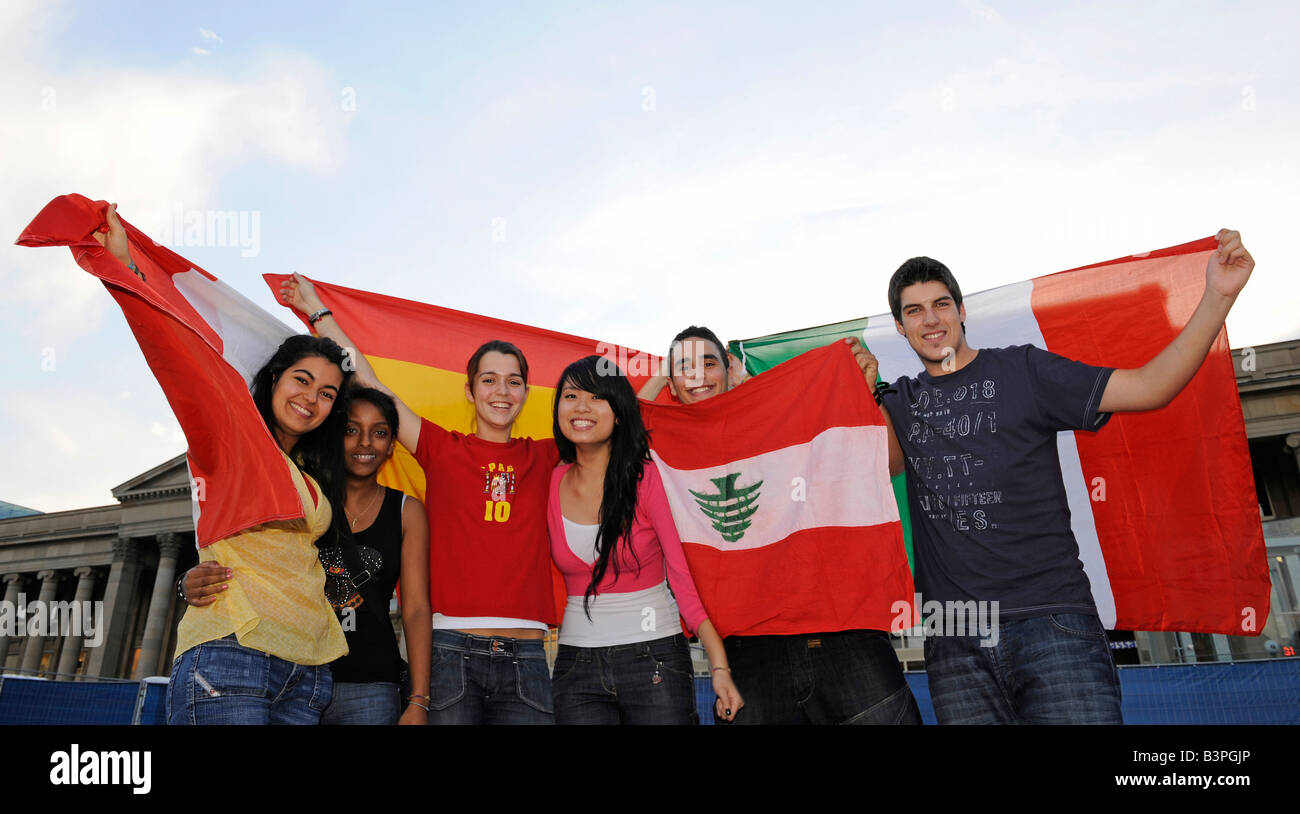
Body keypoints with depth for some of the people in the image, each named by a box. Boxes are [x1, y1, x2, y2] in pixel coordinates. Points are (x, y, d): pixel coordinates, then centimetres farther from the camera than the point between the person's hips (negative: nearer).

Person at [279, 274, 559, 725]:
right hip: (452, 650, -1)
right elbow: (370, 384, 9)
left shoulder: (543, 458, 10)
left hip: (525, 656, 2)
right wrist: (317, 311, 15)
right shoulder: (442, 449, 6)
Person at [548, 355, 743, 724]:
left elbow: (683, 574, -11)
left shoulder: (648, 478, -9)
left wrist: (720, 667, -16)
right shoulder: (553, 482, 0)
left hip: (654, 658, -2)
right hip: (577, 664, 3)